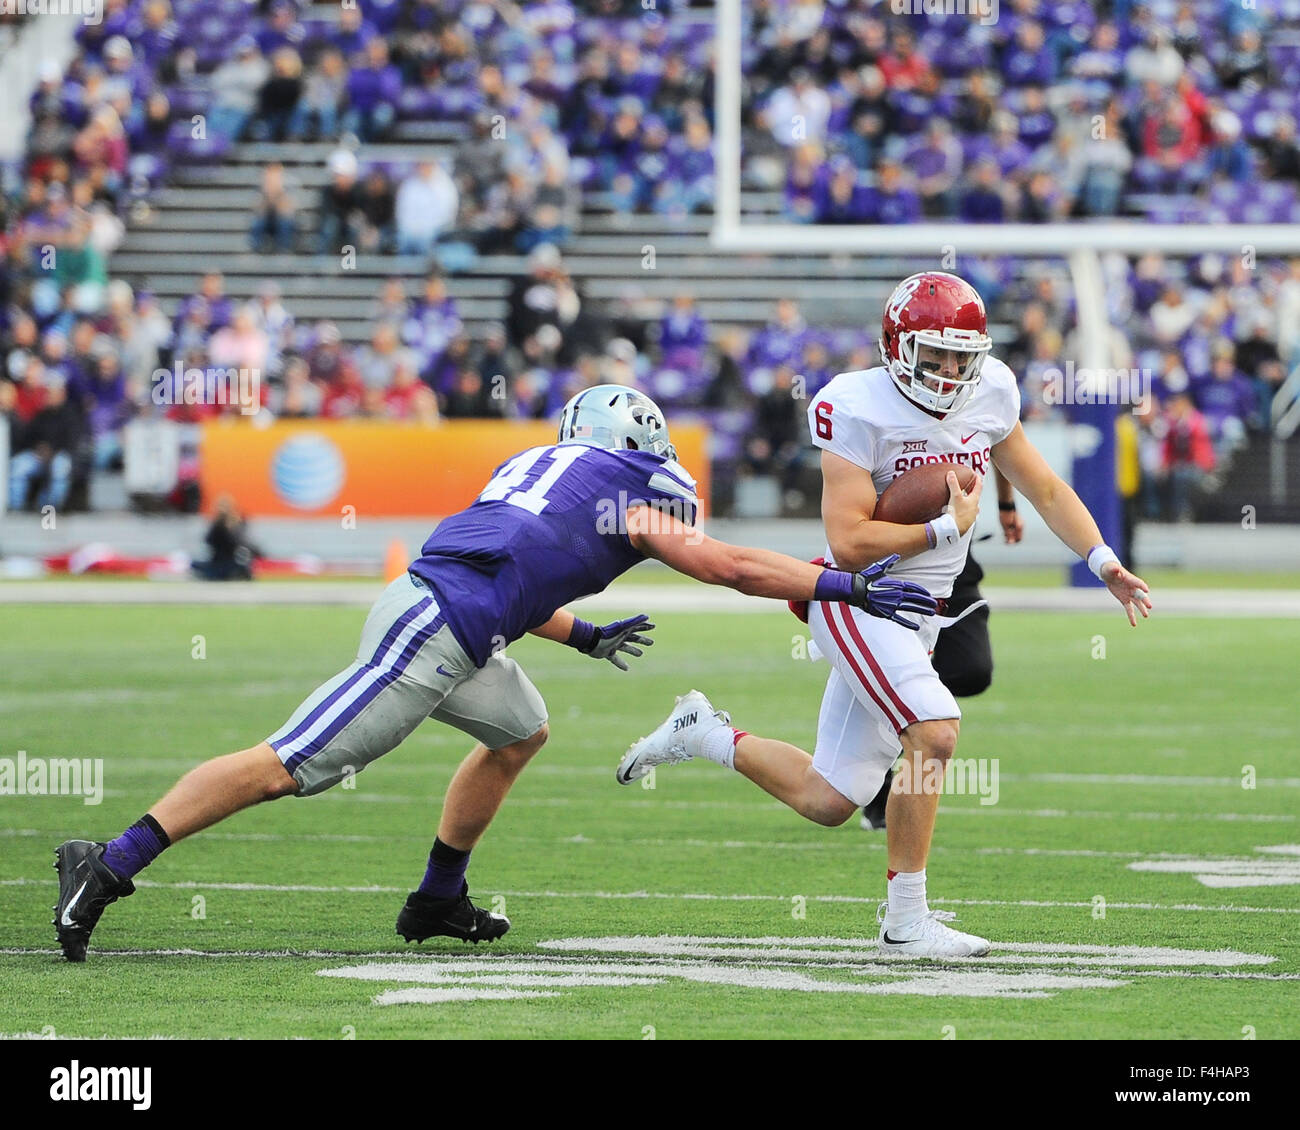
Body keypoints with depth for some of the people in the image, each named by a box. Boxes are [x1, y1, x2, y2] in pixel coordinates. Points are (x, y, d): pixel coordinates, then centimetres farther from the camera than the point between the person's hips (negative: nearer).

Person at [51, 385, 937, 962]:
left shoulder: (538, 466, 25)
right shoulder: (631, 492, 2)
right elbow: (731, 567, -1)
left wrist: (583, 636, 41)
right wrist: (850, 588, 3)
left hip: (437, 617, 9)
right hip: (431, 635, -9)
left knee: (520, 733, 26)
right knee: (291, 767, -10)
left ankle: (439, 902, 28)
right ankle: (108, 867, -13)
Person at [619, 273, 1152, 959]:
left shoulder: (989, 394, 2)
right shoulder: (862, 409, -18)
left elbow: (1045, 490, 14)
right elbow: (848, 542, -22)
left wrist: (1102, 561, 3)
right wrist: (948, 527, -18)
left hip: (918, 616, 7)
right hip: (858, 600, -7)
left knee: (827, 801, 8)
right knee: (935, 730, -27)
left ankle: (702, 734, 31)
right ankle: (905, 920, -15)